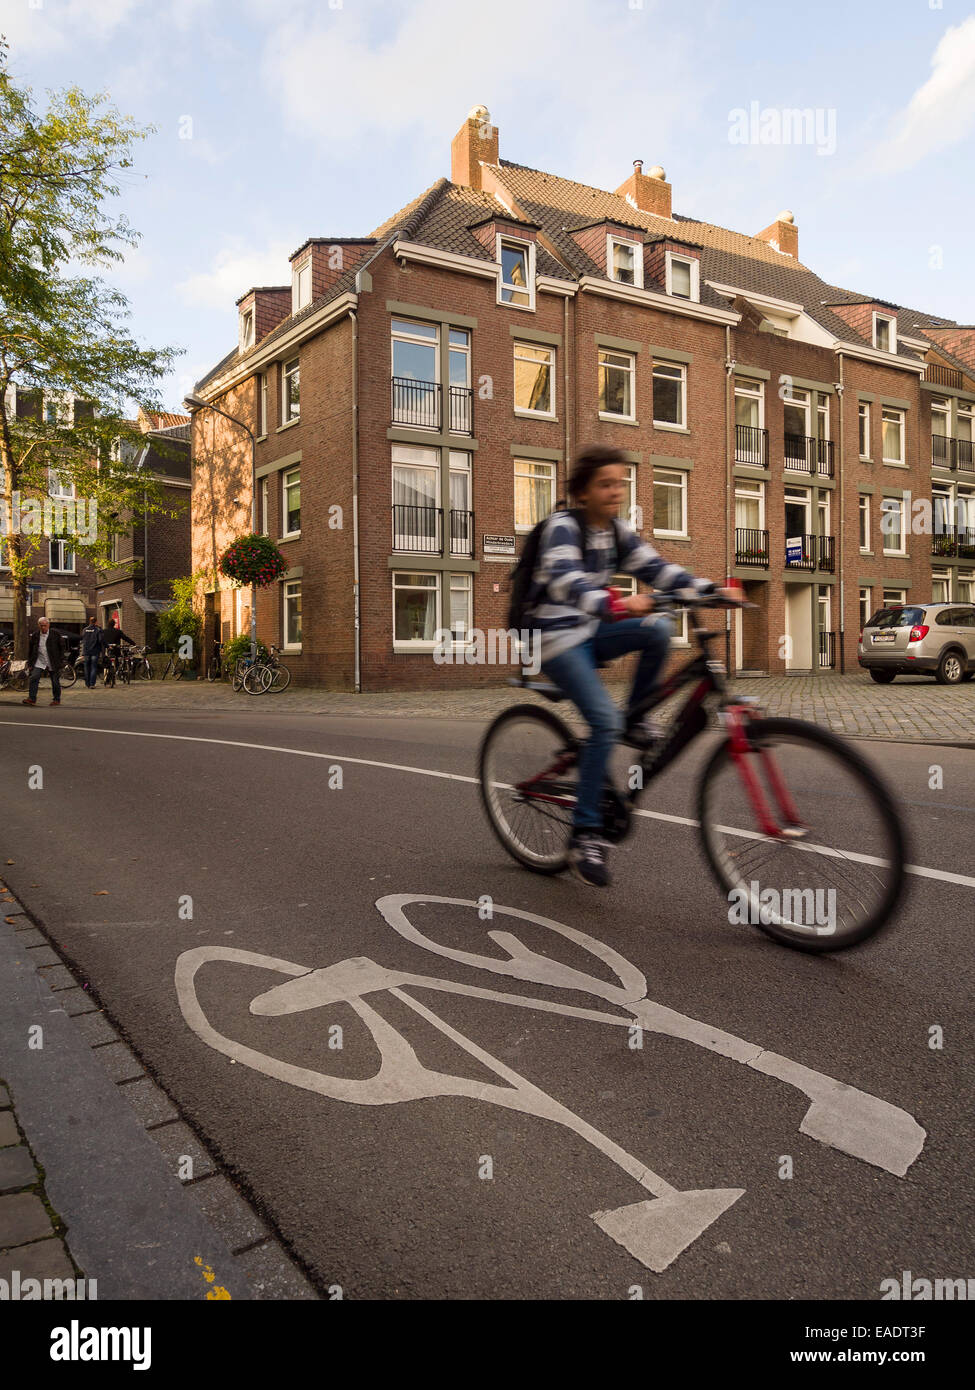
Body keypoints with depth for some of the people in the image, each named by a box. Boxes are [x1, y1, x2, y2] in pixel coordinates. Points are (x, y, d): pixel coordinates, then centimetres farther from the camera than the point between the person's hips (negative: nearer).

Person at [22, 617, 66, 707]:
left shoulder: (55, 633, -3)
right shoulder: (35, 635, 4)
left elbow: (62, 646, 2)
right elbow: (30, 650, 11)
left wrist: (61, 661, -3)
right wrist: (30, 663, 8)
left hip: (53, 663, -2)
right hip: (39, 662, 2)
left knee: (55, 682, 3)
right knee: (33, 678, -11)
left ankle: (57, 700, 18)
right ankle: (32, 698, -8)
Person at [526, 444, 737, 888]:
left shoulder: (616, 531, 7)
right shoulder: (563, 526, -15)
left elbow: (657, 569, 0)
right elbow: (563, 580, -33)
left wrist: (710, 589, -16)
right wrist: (614, 604, -51)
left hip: (591, 633, 7)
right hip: (556, 638, -7)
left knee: (658, 629, -18)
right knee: (604, 720, -22)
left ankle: (635, 719, 1)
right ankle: (585, 835, -14)